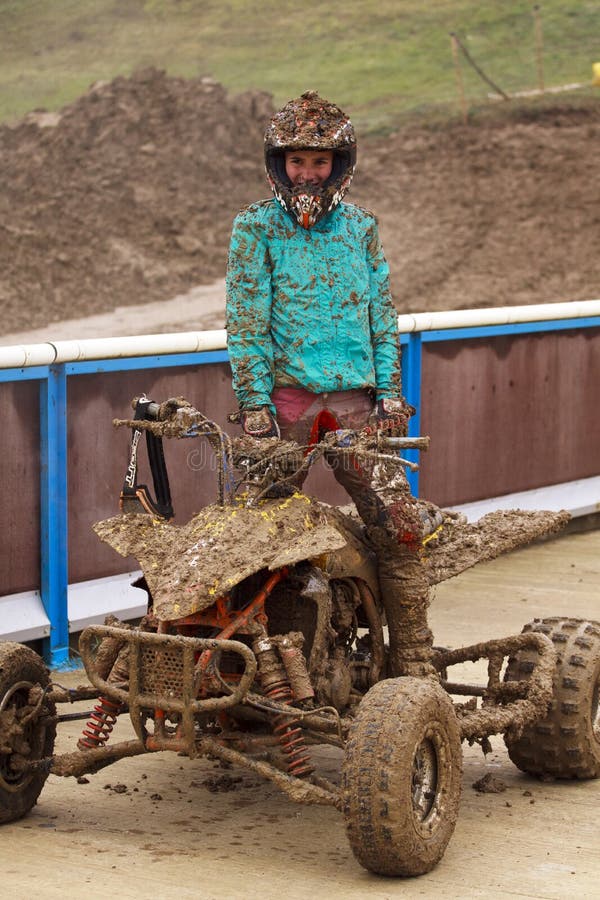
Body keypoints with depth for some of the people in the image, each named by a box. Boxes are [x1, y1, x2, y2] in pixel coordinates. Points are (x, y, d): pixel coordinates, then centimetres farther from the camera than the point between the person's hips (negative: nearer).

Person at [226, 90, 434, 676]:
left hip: (355, 400, 2)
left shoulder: (360, 227, 14)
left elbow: (382, 316, 15)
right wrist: (255, 404, -9)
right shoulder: (255, 227, 4)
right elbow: (246, 321, -1)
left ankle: (413, 664, 1)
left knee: (399, 526, -6)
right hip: (286, 396, -2)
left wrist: (389, 392, 5)